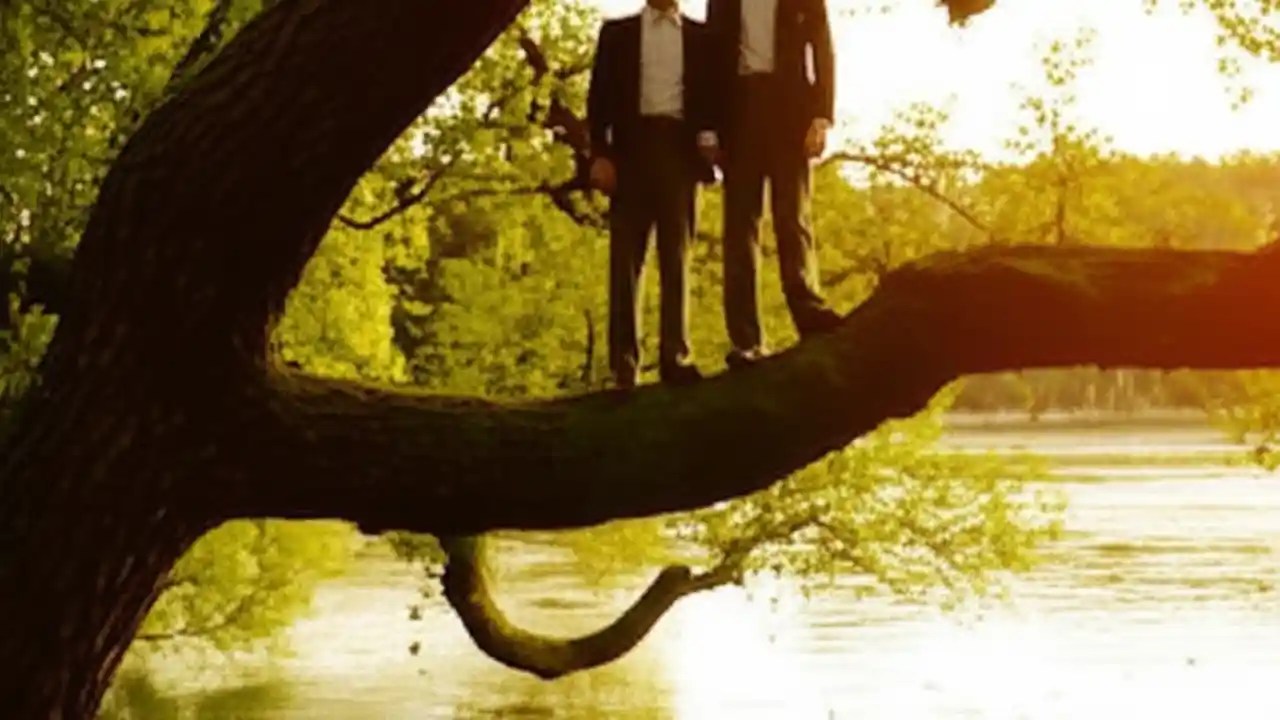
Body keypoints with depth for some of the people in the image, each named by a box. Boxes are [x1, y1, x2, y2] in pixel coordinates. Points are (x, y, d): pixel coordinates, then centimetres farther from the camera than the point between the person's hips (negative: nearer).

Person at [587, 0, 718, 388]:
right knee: (626, 255, -4)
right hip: (633, 147, 0)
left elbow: (713, 94, 12)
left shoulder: (701, 36, 16)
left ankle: (676, 355, -10)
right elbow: (599, 97, 7)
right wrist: (599, 153, -5)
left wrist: (711, 137, -7)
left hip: (680, 148, 1)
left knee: (676, 254, -4)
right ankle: (624, 360, -6)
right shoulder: (617, 32, 13)